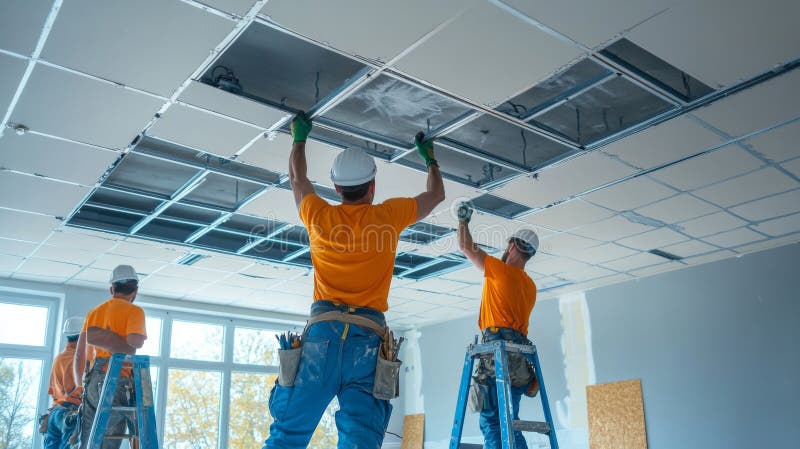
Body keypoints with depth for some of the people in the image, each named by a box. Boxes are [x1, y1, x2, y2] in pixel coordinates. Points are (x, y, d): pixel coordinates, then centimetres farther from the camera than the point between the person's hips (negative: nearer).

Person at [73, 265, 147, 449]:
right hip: (116, 382, -6)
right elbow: (133, 345, -16)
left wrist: (80, 385, 26)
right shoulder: (134, 311, -1)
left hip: (91, 382, 6)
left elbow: (79, 354, 18)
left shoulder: (94, 312, 18)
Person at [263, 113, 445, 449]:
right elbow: (436, 194, 26)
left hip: (322, 331, 1)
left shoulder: (319, 216, 10)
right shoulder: (388, 216, 8)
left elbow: (297, 178, 32)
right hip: (368, 337, 0)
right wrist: (429, 157, 43)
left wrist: (300, 137, 47)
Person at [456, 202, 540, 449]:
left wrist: (463, 220, 25)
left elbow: (467, 247, 9)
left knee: (492, 420, -14)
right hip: (519, 355, 8)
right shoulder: (530, 285, 21)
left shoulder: (502, 271, 1)